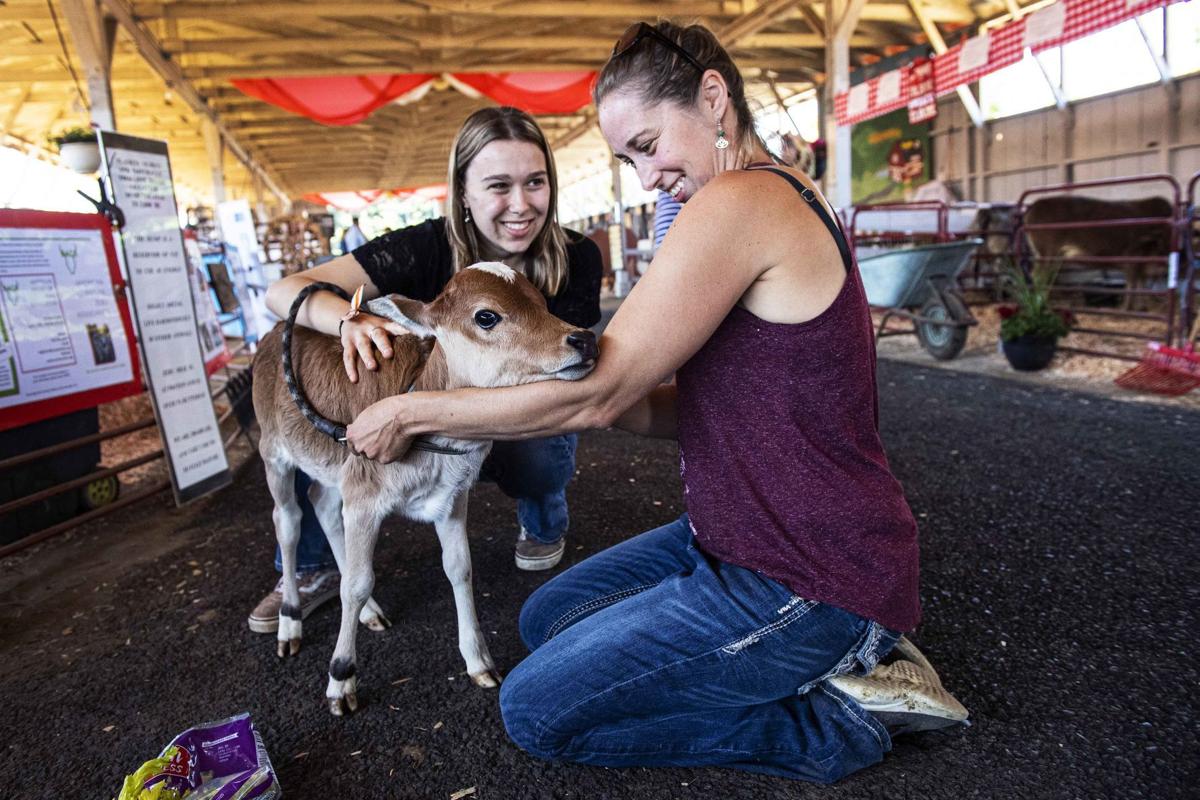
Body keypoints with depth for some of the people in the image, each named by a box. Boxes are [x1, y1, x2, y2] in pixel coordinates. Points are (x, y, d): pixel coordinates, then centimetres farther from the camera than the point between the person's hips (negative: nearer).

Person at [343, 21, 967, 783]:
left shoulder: (742, 200, -21)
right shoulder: (781, 200, 10)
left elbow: (596, 395, -21)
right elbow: (693, 408, 8)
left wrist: (410, 412, -10)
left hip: (810, 580, -10)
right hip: (748, 535, 10)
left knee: (535, 706, -2)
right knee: (548, 619, 17)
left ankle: (836, 717, 2)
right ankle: (839, 655, 13)